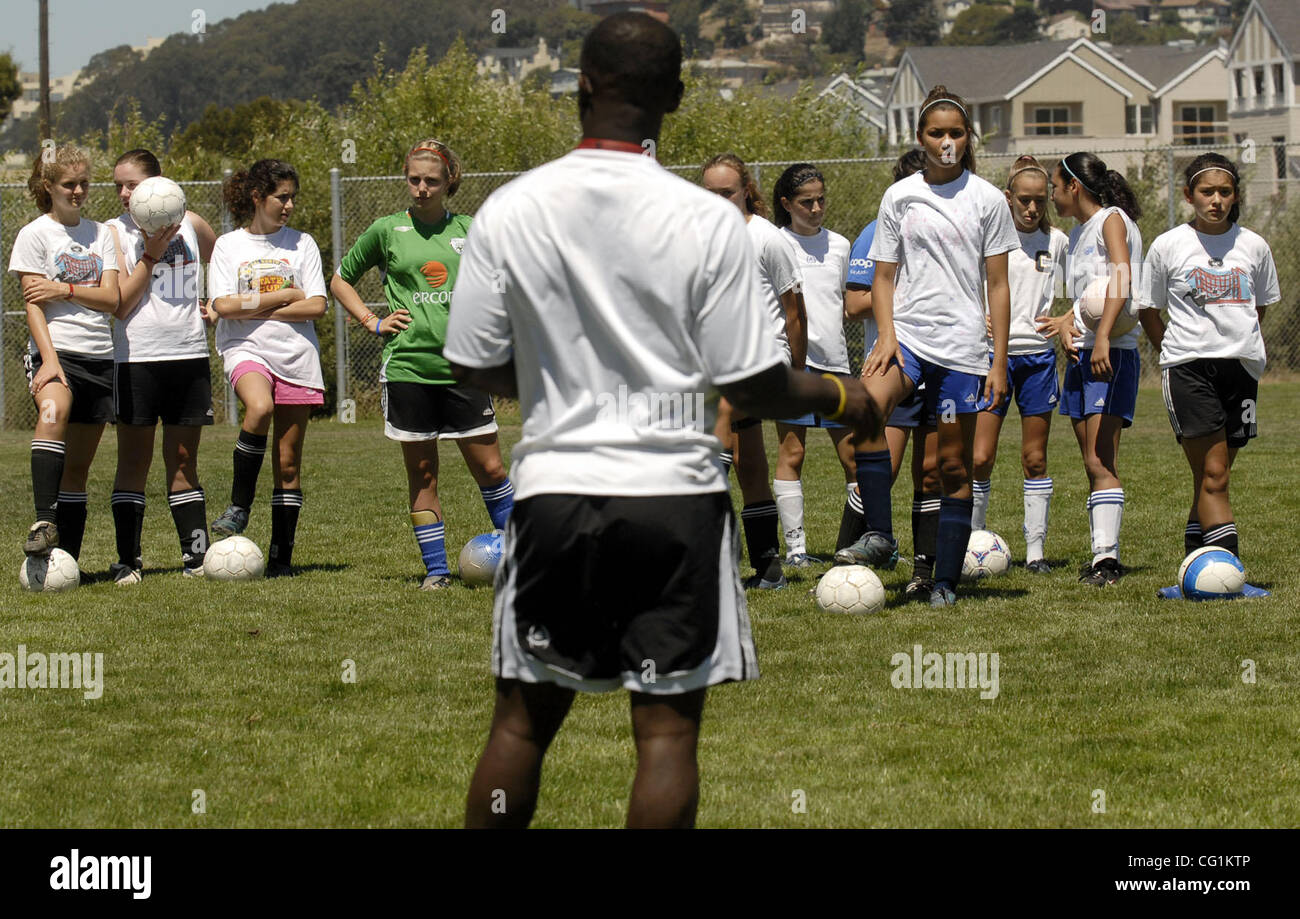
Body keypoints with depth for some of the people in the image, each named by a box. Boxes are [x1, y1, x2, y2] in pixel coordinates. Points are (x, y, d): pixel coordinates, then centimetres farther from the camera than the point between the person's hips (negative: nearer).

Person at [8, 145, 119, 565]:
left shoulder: (100, 234, 15)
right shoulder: (35, 235, 2)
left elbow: (111, 298, 4)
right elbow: (33, 305, -6)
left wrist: (64, 290, -11)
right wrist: (50, 359, -18)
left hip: (99, 356, 5)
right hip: (56, 349, -5)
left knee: (78, 467, 4)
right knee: (54, 411, -37)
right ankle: (44, 523, -44)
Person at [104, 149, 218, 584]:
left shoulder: (190, 224, 7)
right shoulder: (115, 232, -1)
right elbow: (119, 304, -8)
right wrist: (150, 256, -13)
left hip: (189, 353, 3)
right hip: (136, 356, -3)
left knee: (183, 459, 8)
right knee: (134, 458, 0)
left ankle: (196, 555, 10)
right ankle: (127, 560, 3)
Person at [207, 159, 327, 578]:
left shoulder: (301, 244, 9)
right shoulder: (228, 245, 6)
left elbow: (316, 306, 0)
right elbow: (223, 306, -6)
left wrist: (256, 308, -6)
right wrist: (283, 296, -4)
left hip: (296, 355, 2)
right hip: (246, 350, -2)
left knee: (288, 462, 1)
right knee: (259, 407, -35)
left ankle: (281, 556, 7)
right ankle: (239, 508, -20)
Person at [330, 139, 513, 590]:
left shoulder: (469, 231, 7)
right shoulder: (387, 230, 5)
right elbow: (340, 280, 16)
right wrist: (372, 321, 5)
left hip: (462, 367, 1)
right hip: (407, 364, 0)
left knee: (489, 468, 1)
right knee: (421, 472, 3)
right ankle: (436, 568, 10)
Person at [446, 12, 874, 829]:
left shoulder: (508, 212, -5)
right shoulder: (708, 221, -9)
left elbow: (475, 369, 2)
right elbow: (752, 386, -8)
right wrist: (844, 399, 12)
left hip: (555, 486, 2)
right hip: (675, 493, -2)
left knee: (524, 718, 12)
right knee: (667, 726, 3)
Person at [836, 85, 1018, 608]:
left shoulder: (987, 200, 4)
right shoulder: (899, 197, 8)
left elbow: (997, 286, 5)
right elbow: (884, 277, 11)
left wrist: (1000, 362, 0)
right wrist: (887, 335, -6)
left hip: (962, 344, -1)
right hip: (907, 333, 1)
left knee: (954, 465, 2)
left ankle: (946, 580, 9)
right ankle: (880, 536, -25)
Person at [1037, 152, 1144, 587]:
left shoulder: (1112, 221, -7)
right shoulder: (1077, 234, 20)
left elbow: (1121, 279, -21)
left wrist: (1102, 337, -33)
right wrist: (1064, 322, 3)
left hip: (1113, 354, -9)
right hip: (1082, 355, 9)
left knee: (1101, 462, -16)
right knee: (1093, 464, 7)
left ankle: (1106, 555, -19)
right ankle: (1103, 556, 8)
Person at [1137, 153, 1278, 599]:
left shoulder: (1253, 246, 7)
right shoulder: (1168, 246, 2)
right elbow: (1148, 311, 11)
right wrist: (1176, 352, 8)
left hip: (1241, 366, 3)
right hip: (1188, 366, -3)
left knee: (1212, 477, 4)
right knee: (1212, 475, -12)